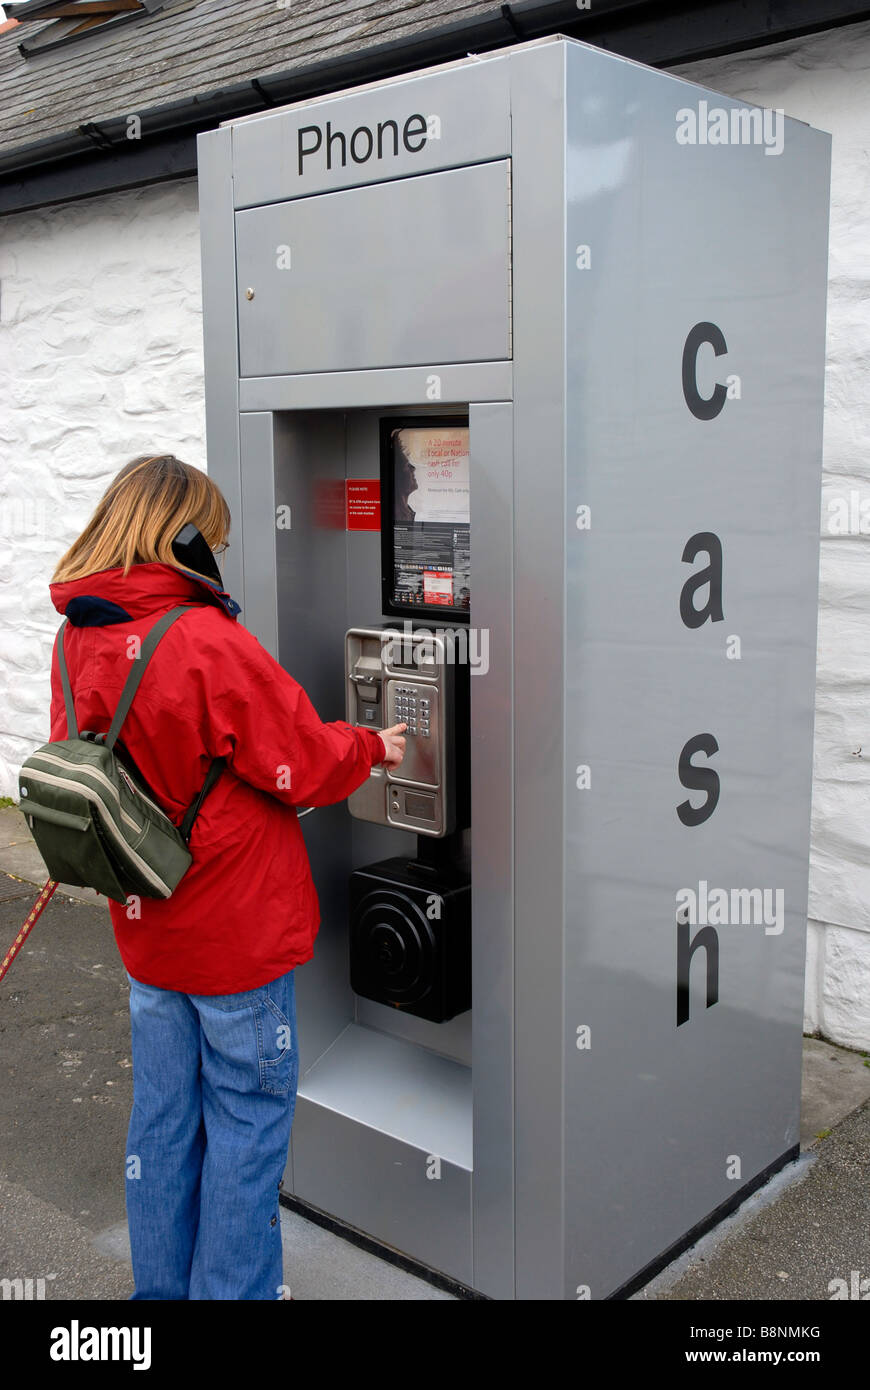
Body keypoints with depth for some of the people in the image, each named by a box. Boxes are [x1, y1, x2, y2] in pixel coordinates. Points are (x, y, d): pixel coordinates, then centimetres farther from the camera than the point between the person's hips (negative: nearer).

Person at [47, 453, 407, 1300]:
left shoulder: (77, 643, 0)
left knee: (162, 1111, 19)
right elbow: (305, 764, -16)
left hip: (145, 929, 7)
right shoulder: (207, 642, -23)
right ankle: (233, 1292, 20)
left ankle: (162, 1286, 34)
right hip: (238, 929, -7)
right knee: (248, 1117, 8)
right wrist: (373, 747, 2)